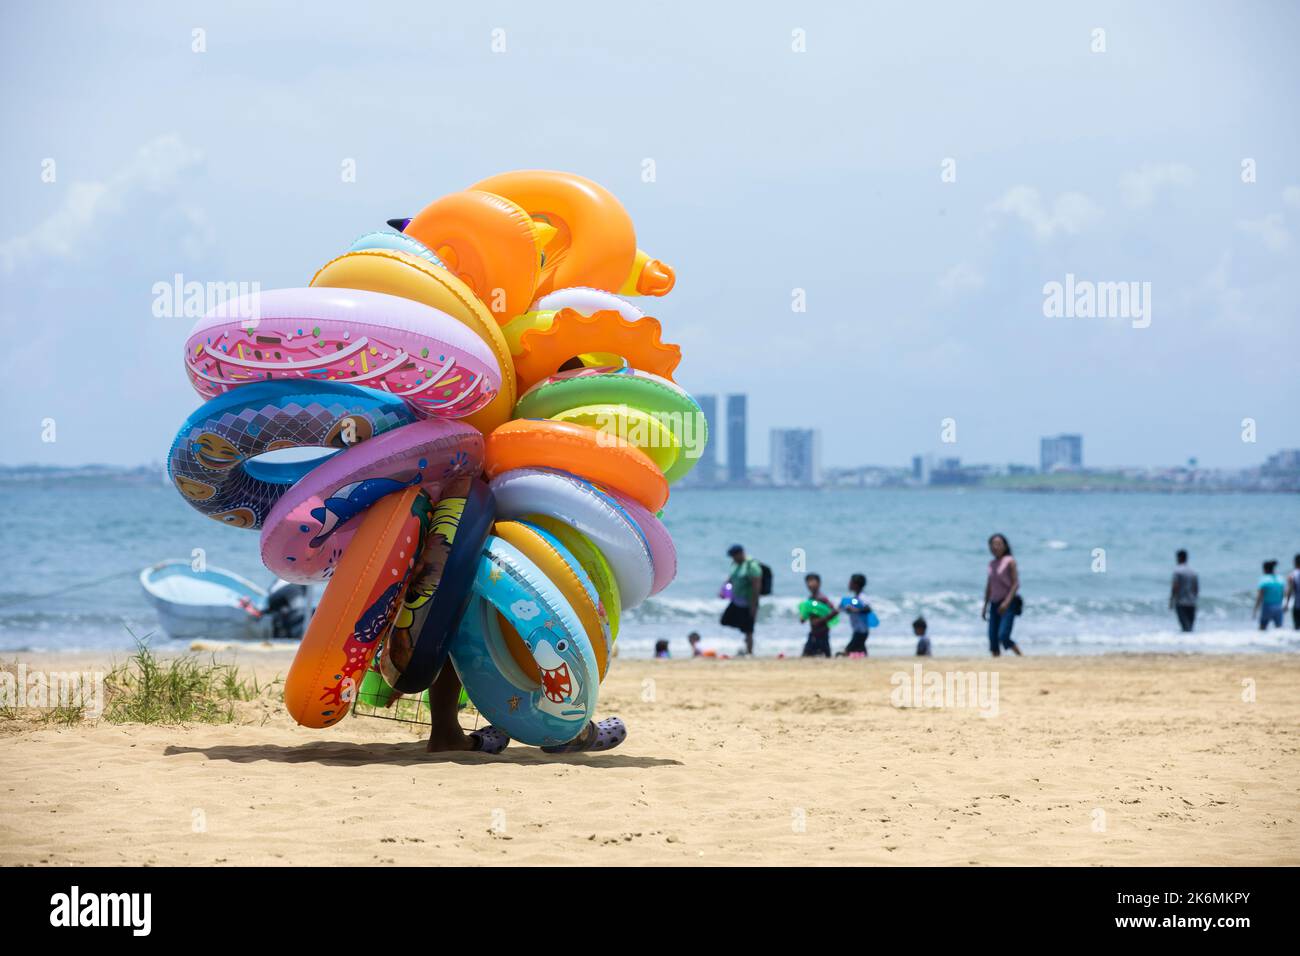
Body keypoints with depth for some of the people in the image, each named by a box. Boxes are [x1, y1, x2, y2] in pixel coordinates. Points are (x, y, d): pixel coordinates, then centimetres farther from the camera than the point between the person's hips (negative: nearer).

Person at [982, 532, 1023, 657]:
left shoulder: (1010, 561, -5)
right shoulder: (992, 564, 13)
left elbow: (1016, 584, -11)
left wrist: (1007, 602, -21)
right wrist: (985, 607, 17)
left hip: (1008, 603, -6)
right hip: (995, 604, 6)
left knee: (1003, 636, -18)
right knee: (993, 638, -1)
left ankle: (1022, 657, -4)